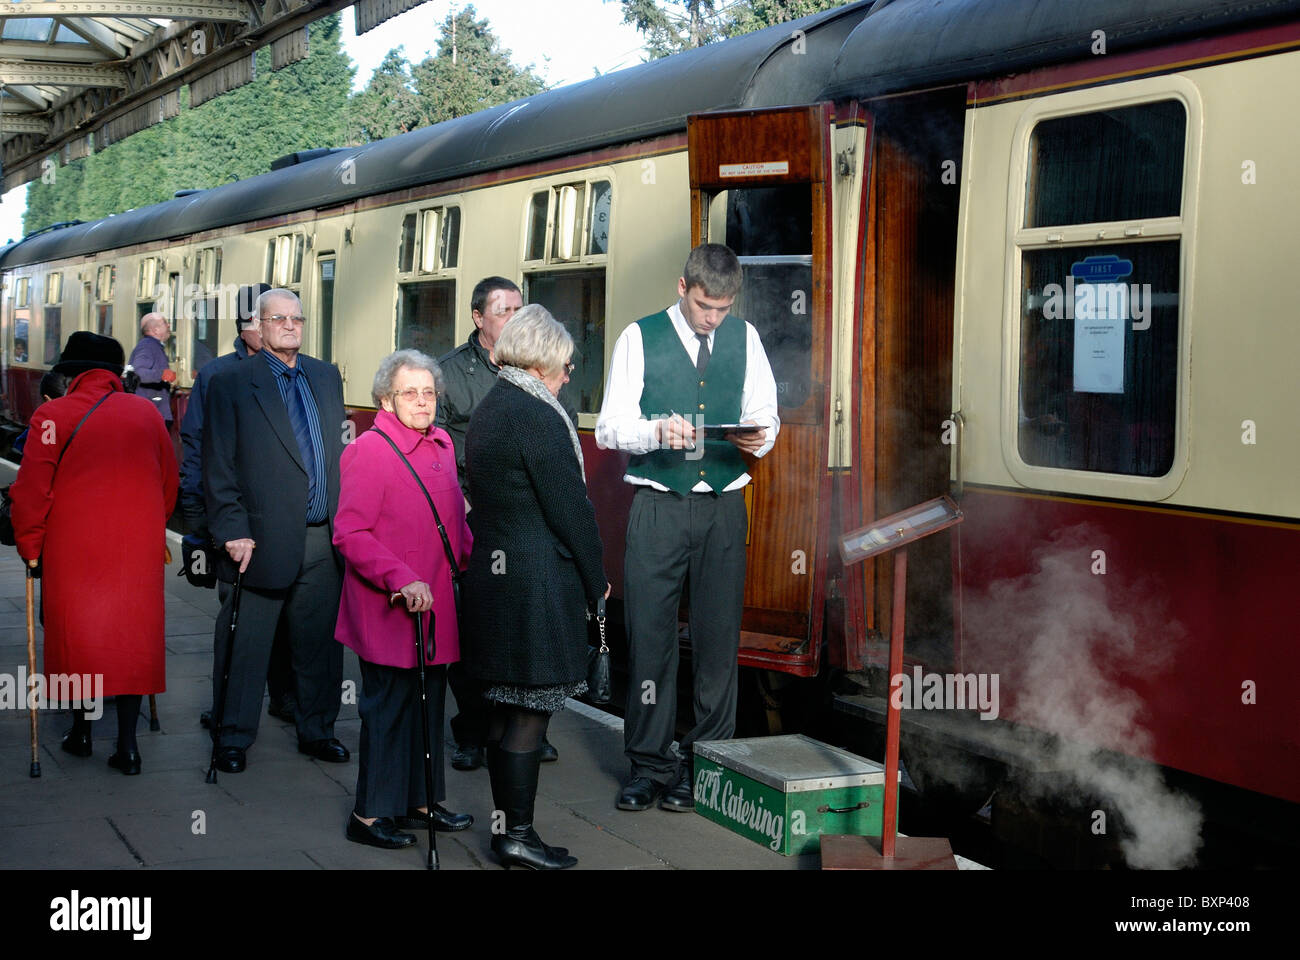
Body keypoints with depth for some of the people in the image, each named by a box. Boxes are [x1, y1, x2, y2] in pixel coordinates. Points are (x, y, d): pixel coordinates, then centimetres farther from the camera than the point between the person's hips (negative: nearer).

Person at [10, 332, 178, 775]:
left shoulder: (53, 416, -7)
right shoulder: (147, 414, 4)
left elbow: (31, 492, -7)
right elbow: (169, 485, 11)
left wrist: (29, 548, 4)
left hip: (72, 549, -2)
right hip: (138, 551, 2)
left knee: (76, 635, 13)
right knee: (131, 637, 8)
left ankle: (81, 731, 23)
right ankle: (127, 743, 5)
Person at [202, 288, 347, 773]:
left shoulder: (326, 377, 13)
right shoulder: (231, 383, -3)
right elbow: (218, 467, -5)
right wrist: (233, 531, -12)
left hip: (323, 540, 4)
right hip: (264, 540, -4)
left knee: (320, 642, 12)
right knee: (247, 647, 5)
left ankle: (316, 731, 26)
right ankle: (234, 738, 18)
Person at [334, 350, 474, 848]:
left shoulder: (441, 444, 10)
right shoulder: (369, 451, -14)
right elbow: (349, 534, -17)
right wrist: (402, 580, -24)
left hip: (436, 607, 7)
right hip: (390, 611, -7)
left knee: (429, 703, 15)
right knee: (389, 706, 0)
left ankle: (420, 799, 29)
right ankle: (370, 814, 11)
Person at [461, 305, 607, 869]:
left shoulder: (487, 411, 14)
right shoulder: (537, 417, -16)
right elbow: (569, 509, -15)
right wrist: (596, 580, -3)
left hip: (493, 571, 10)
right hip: (538, 582, -10)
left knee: (503, 708, 13)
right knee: (531, 710, -3)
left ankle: (507, 827, 20)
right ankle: (518, 835, 3)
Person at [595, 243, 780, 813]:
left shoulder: (744, 338, 12)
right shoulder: (639, 338, 2)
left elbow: (765, 414, 12)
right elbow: (610, 428, -4)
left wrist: (758, 436, -12)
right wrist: (657, 430, -23)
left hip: (724, 507, 2)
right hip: (658, 505, -2)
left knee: (718, 638, 3)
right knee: (649, 636, -2)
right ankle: (648, 766, 9)